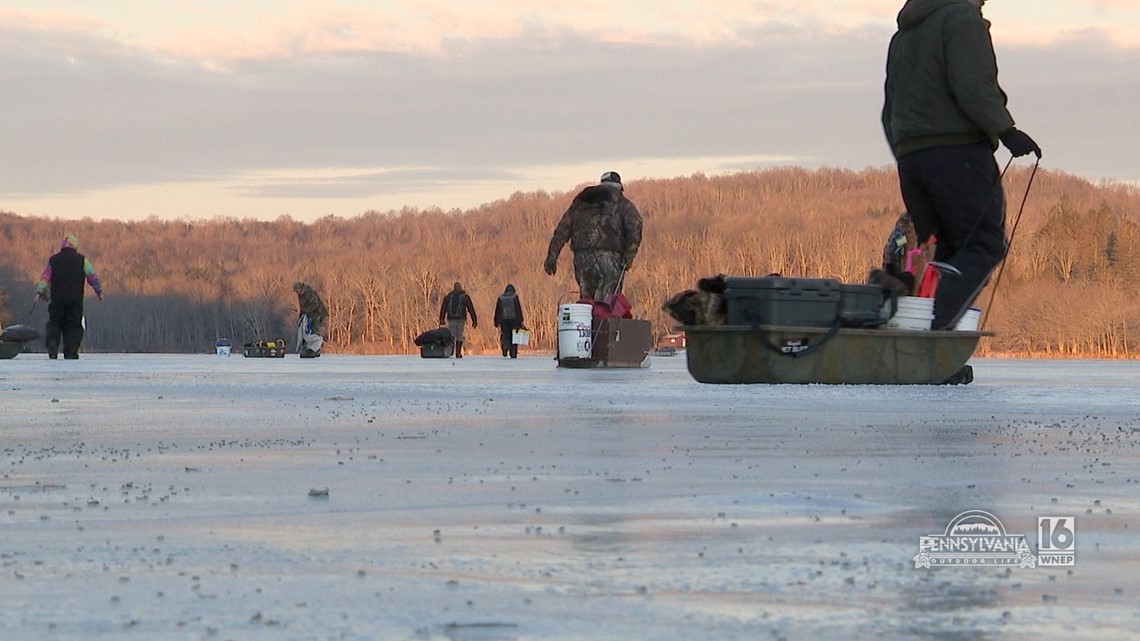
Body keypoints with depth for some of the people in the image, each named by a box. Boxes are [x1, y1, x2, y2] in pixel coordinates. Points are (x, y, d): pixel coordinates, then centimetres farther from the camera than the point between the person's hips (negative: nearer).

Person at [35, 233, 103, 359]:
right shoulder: (81, 260, 1)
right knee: (74, 325, 5)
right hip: (76, 299, -1)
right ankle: (71, 353, -2)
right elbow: (92, 277, 2)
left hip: (57, 298, 1)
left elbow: (45, 277, 6)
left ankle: (52, 344, -13)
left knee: (55, 322, 11)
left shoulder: (53, 260, 6)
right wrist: (99, 291, 11)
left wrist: (40, 293, 12)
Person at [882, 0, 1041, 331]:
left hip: (909, 155, 8)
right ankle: (936, 325, -26)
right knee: (984, 244, -8)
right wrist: (1006, 131, -15)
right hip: (958, 150, -8)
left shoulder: (902, 34, 26)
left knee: (942, 252, 9)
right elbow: (972, 85, -16)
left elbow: (890, 111, 24)